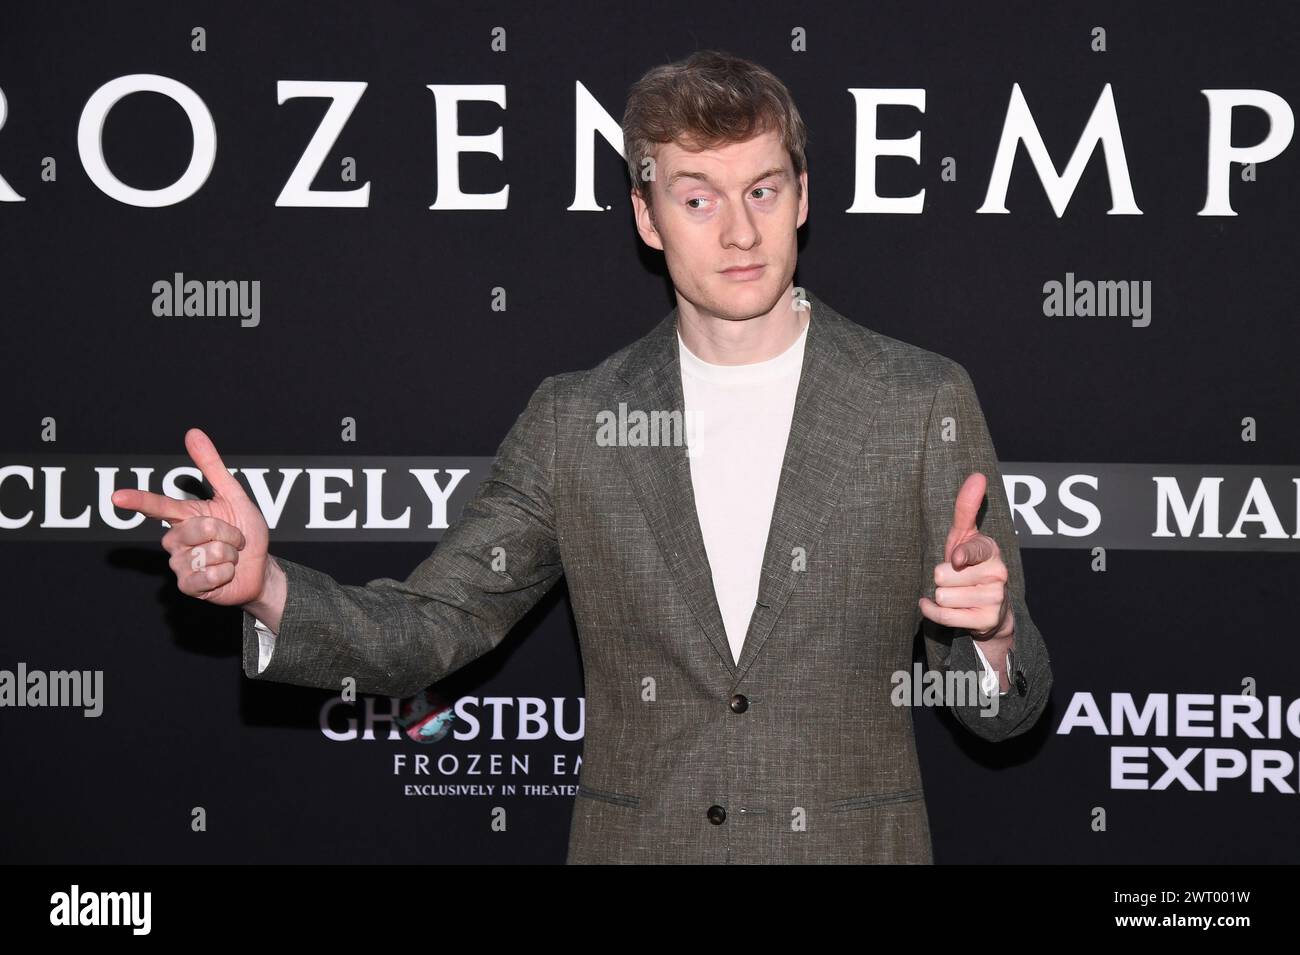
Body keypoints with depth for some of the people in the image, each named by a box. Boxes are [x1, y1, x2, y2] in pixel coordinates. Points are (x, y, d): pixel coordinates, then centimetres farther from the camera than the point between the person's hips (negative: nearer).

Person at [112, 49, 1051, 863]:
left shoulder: (923, 403, -3)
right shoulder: (574, 420, 3)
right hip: (633, 843, 1)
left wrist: (990, 629, -26)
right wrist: (266, 585, -16)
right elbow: (424, 628, 2)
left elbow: (1001, 704, -2)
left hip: (851, 846, -1)